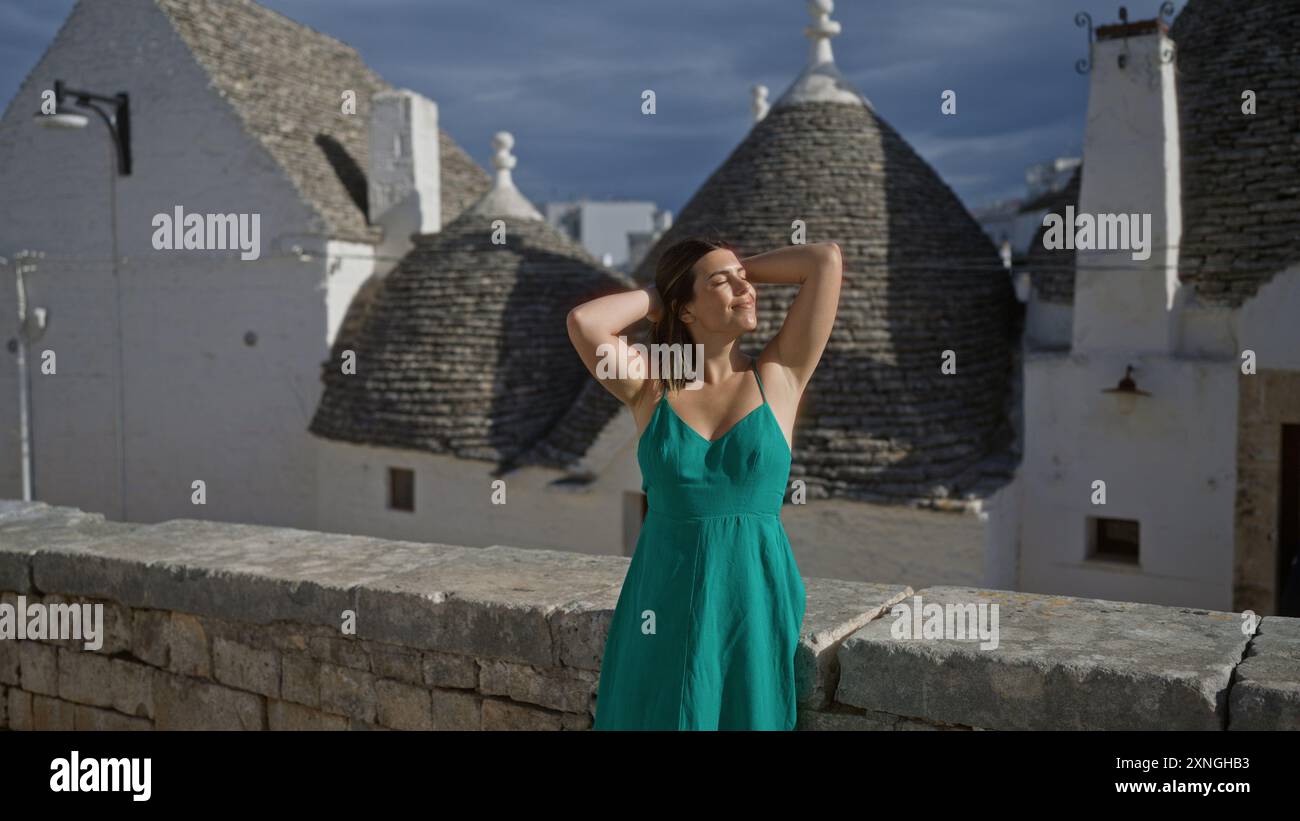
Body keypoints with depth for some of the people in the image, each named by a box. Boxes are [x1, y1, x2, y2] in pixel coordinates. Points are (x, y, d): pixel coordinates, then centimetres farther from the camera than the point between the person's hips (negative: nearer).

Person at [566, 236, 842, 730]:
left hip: (755, 601, 0)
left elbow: (826, 259, -5)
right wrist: (658, 295, -1)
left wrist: (744, 267, 7)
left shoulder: (779, 377, 0)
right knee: (668, 715, 12)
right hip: (666, 602, 0)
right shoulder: (651, 387, 0)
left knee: (750, 715, 13)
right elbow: (584, 322, -17)